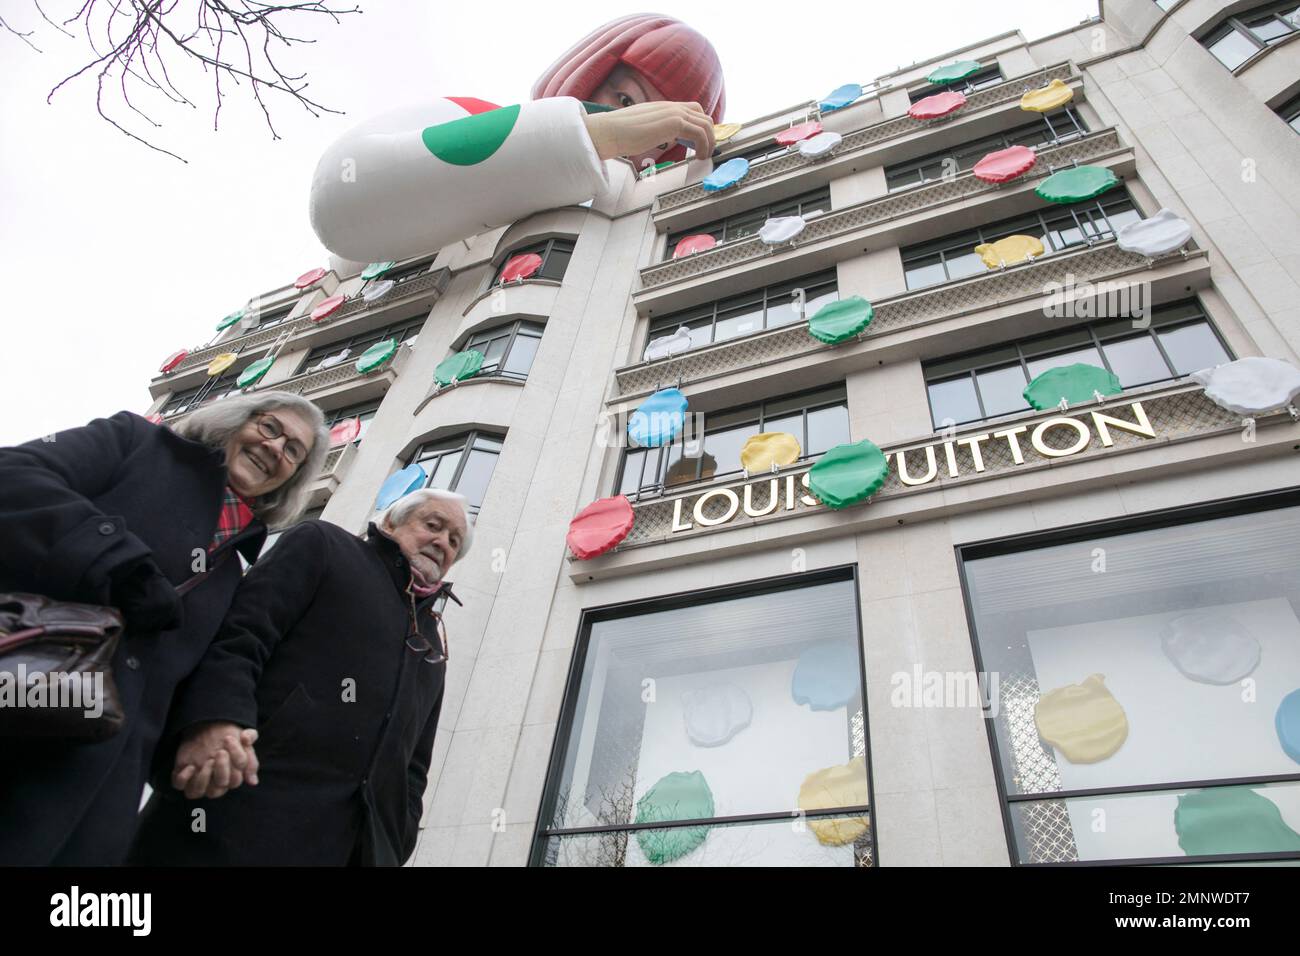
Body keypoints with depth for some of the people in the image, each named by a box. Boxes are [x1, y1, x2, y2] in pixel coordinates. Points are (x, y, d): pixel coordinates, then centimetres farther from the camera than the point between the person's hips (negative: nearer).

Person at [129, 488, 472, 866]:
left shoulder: (434, 643, 24)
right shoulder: (322, 545, 9)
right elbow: (238, 631, -7)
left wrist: (394, 844, 6)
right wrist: (215, 718, -24)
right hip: (246, 811, -5)